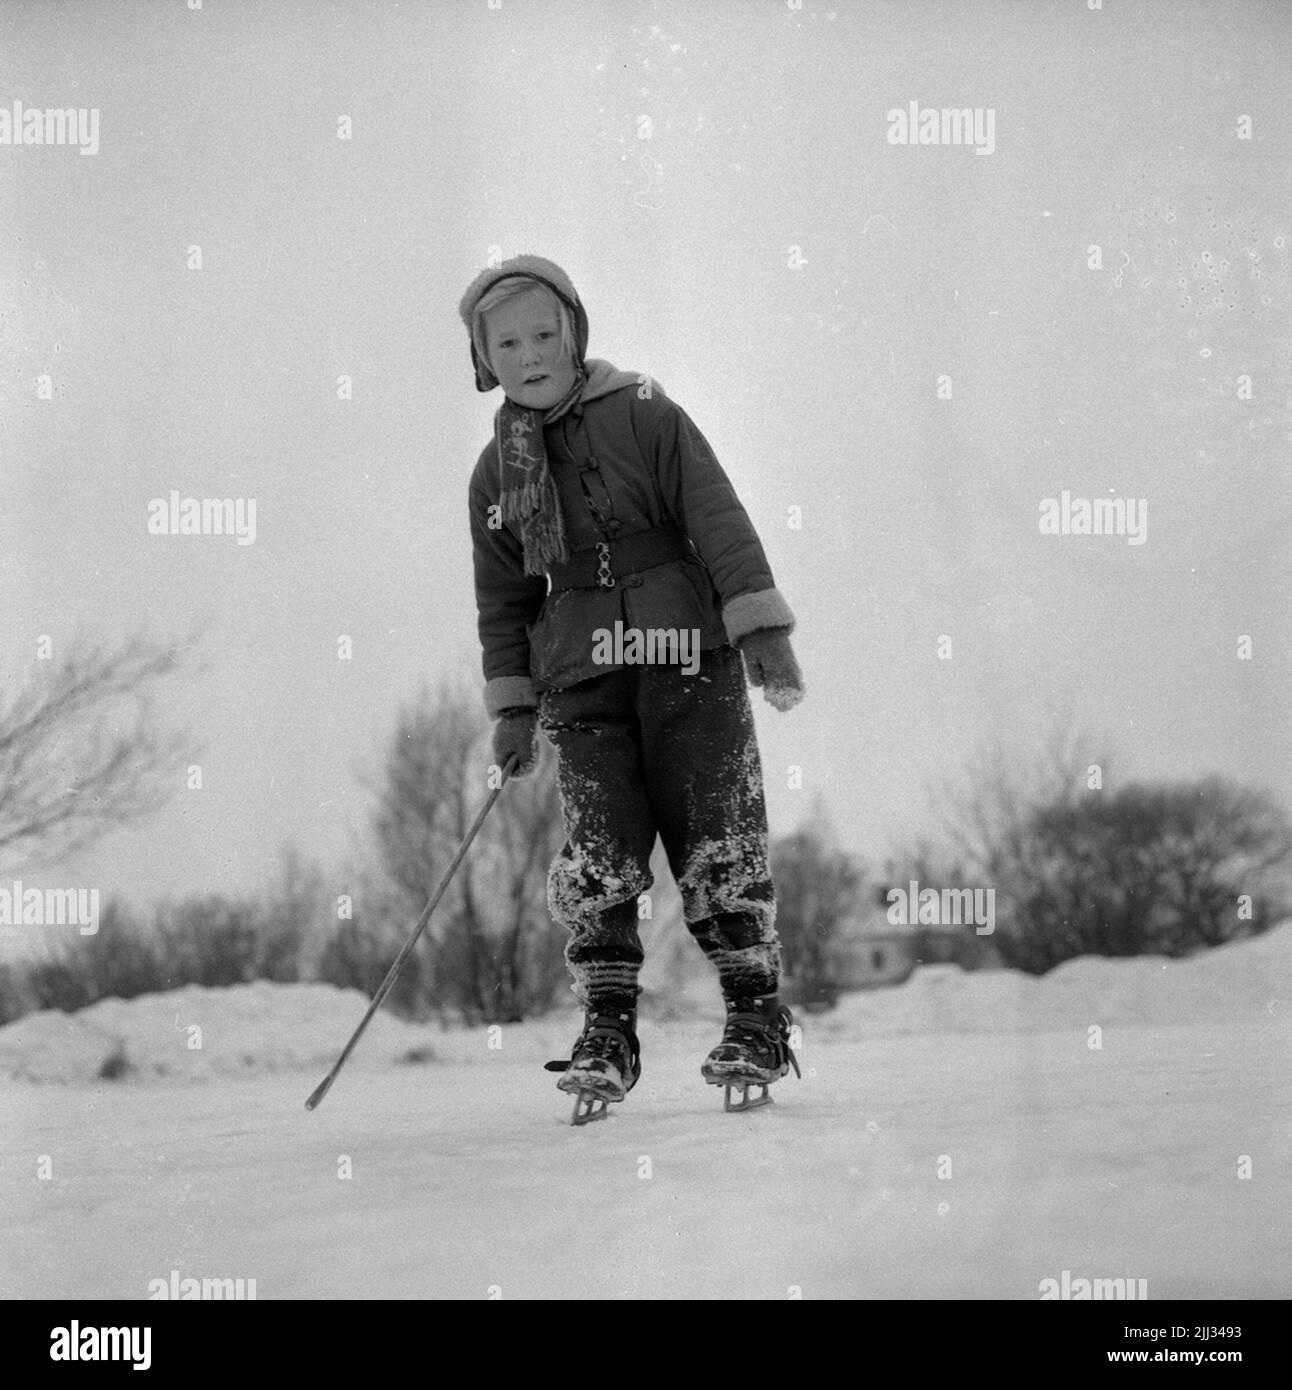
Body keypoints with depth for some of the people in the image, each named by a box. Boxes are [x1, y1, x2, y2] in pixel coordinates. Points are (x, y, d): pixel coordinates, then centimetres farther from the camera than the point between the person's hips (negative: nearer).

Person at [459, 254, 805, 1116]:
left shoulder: (646, 417, -1)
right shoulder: (497, 472, 11)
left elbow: (720, 521, -5)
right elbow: (503, 599, 18)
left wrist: (762, 630, -11)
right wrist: (512, 706, 13)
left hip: (688, 657, -3)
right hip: (583, 680, 3)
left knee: (718, 843, -5)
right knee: (598, 854, -6)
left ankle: (758, 1021, 4)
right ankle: (608, 1031, 2)